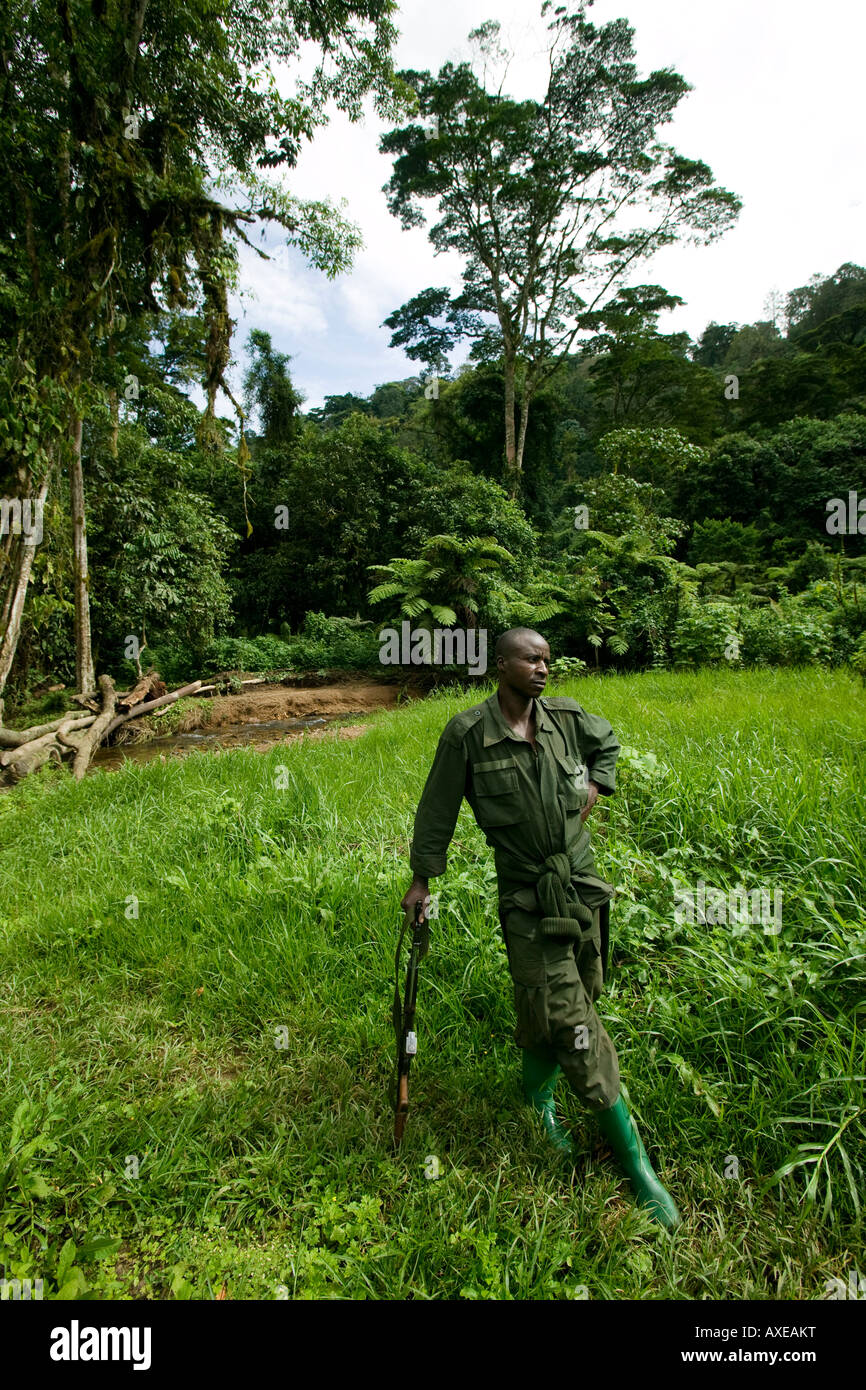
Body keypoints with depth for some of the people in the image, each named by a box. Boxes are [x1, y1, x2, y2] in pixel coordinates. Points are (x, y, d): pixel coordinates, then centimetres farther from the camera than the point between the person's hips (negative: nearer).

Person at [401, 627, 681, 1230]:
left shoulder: (565, 717, 2)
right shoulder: (466, 734, -11)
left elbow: (609, 742, 24)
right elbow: (438, 810, -1)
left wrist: (597, 786, 7)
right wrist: (423, 877, 5)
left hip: (582, 887, 5)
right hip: (528, 900, -4)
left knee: (559, 1011, 15)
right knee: (574, 1024, -2)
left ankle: (537, 1095, 44)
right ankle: (635, 1161, 16)